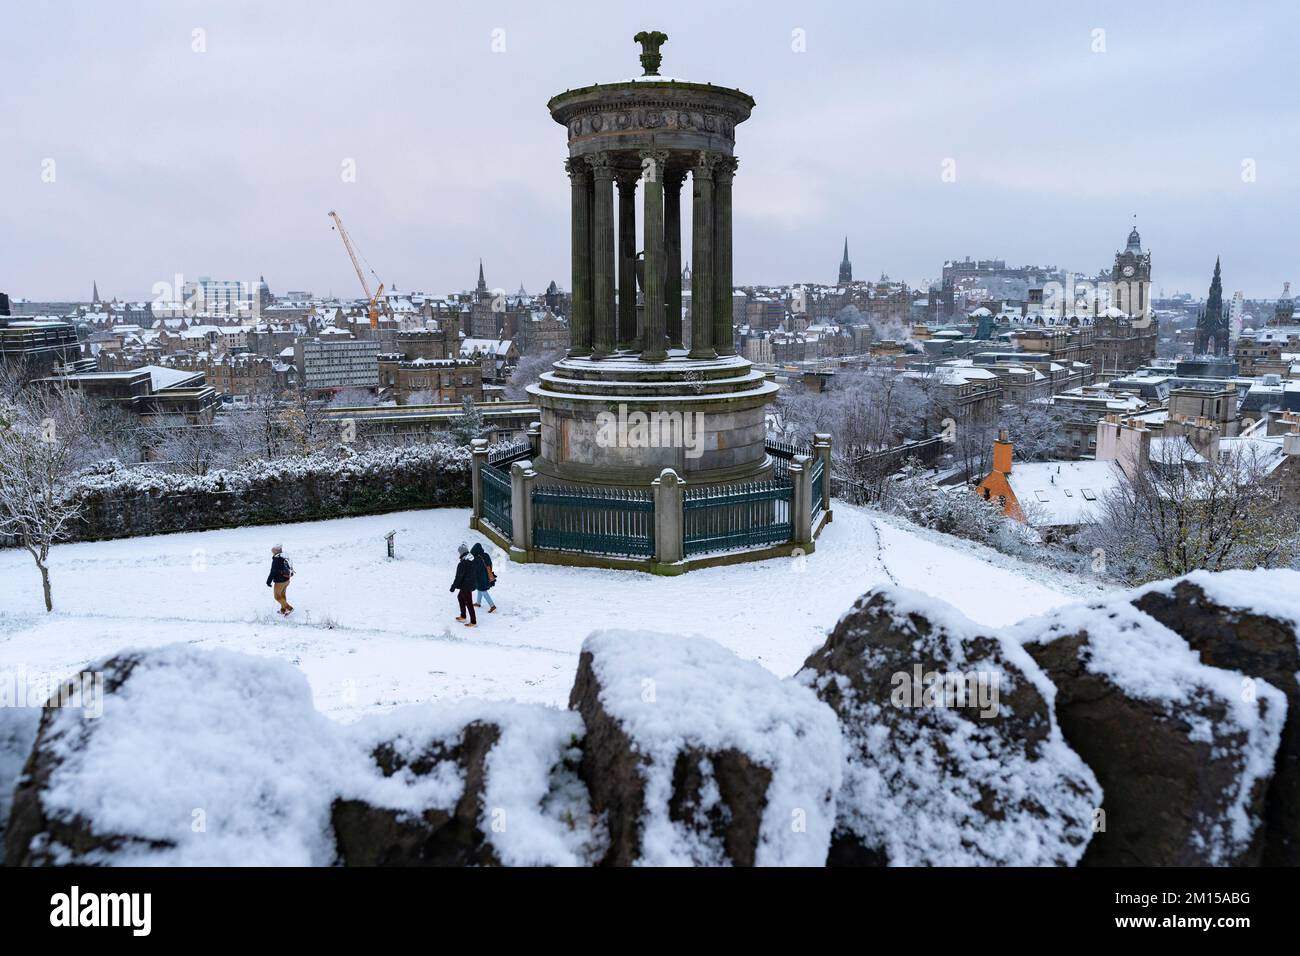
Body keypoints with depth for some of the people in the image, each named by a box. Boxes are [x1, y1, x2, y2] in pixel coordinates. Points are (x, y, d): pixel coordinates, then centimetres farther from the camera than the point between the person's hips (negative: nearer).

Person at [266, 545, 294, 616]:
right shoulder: (285, 557, 1)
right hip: (287, 580, 8)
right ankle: (283, 610, 33)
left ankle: (289, 608, 0)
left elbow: (273, 572, -21)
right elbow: (290, 568, 12)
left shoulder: (276, 559, -23)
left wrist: (269, 581, -12)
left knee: (277, 597, 7)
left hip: (280, 581, -8)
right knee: (282, 595, 23)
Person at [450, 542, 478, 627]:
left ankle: (473, 622, 8)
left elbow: (459, 576, -20)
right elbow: (476, 572, 12)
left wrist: (454, 586, -10)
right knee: (460, 597, 27)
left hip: (466, 586, -9)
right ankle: (463, 616, 36)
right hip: (472, 584, 9)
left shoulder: (462, 564, -25)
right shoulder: (473, 561, 1)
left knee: (468, 603, 1)